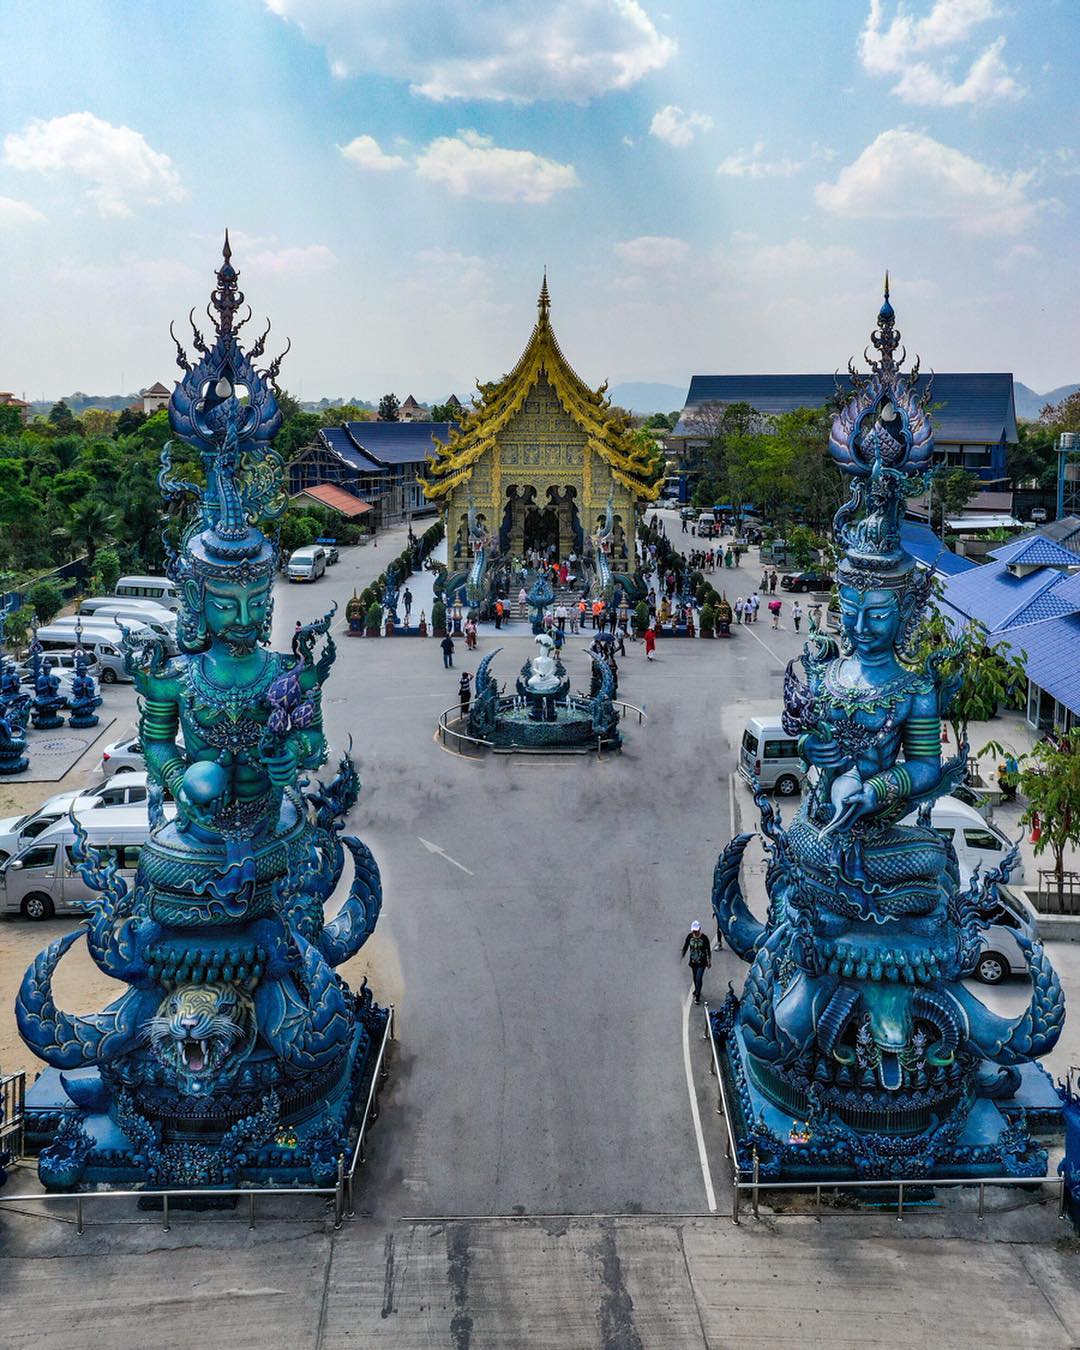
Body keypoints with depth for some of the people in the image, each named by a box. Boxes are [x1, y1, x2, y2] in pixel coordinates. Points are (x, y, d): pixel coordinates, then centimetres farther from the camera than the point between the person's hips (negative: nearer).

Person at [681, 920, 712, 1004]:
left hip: (702, 962, -4)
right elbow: (685, 947, 4)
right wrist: (681, 956, -4)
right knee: (695, 978, 19)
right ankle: (697, 990, 44)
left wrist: (709, 961, -1)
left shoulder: (704, 938, -16)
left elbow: (708, 950, -6)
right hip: (693, 961, 4)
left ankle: (697, 997, 2)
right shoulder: (689, 936, -8)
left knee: (699, 978, -9)